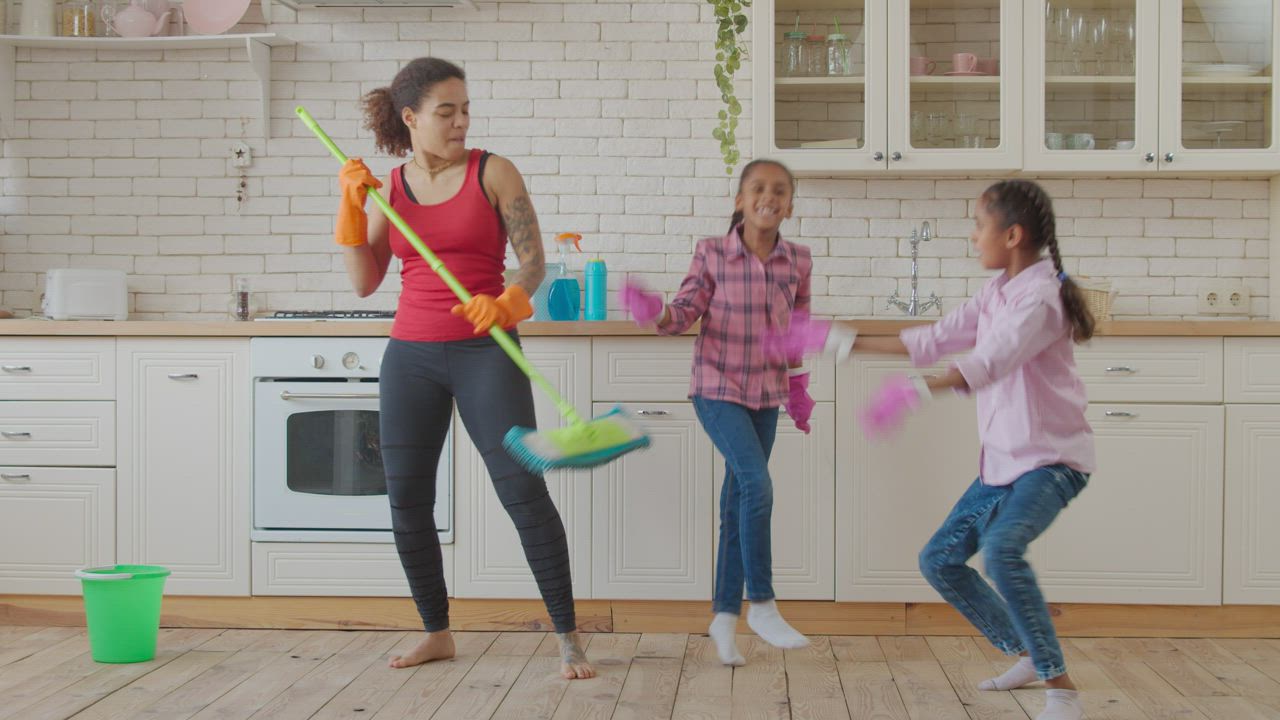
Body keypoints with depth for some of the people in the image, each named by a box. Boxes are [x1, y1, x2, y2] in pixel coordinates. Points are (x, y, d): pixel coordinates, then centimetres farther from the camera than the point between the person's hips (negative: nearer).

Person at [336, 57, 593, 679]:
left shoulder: (493, 173, -2)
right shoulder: (390, 186, 8)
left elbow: (533, 263, -5)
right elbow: (364, 282, 6)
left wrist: (505, 304, -25)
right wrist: (352, 206, -3)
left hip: (485, 352, -4)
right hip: (411, 353, 4)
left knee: (523, 491, -9)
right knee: (407, 499, 5)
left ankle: (567, 637, -1)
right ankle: (436, 633, 22)